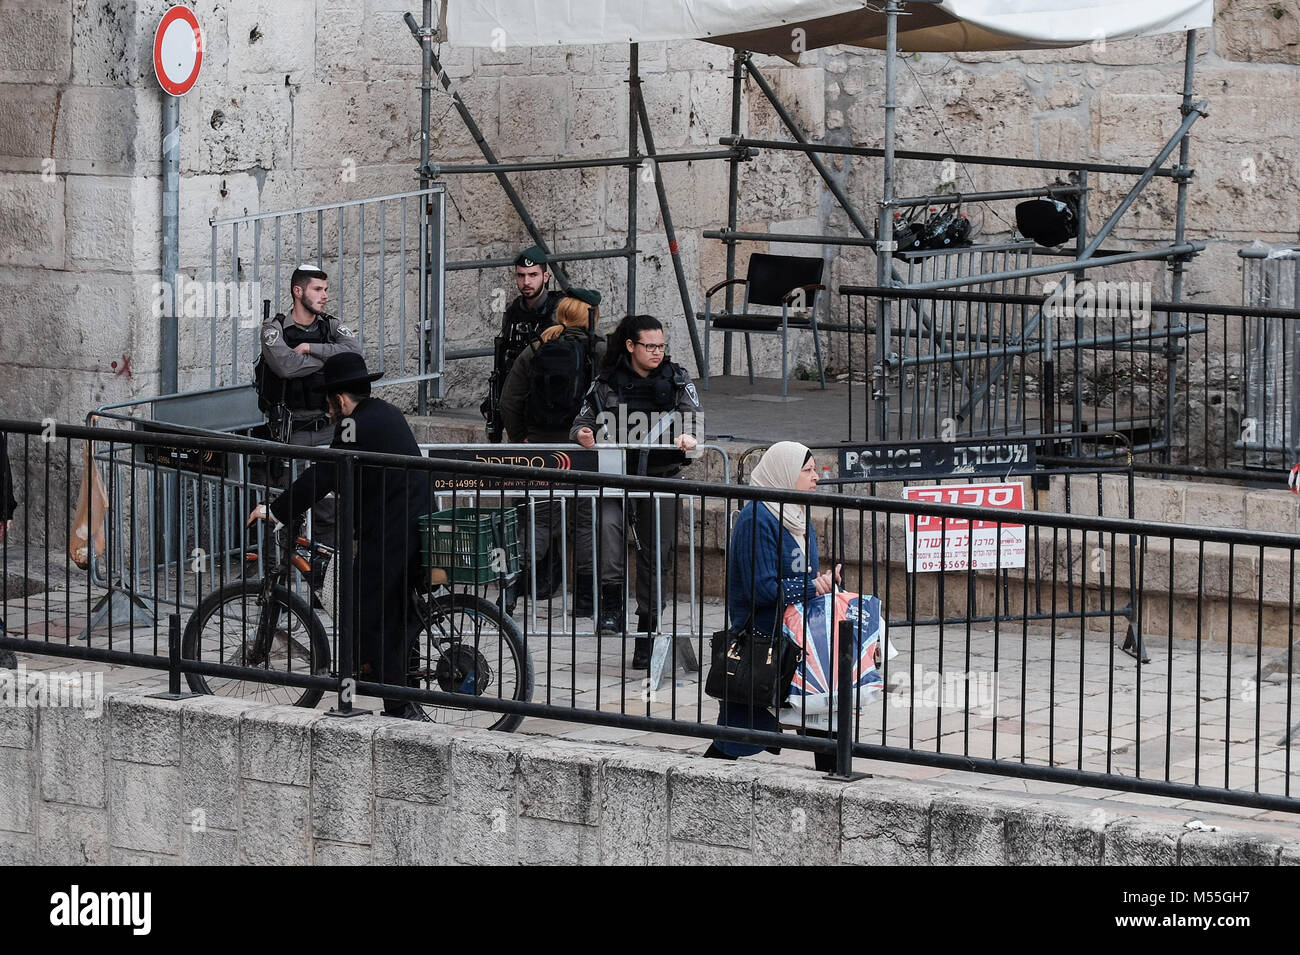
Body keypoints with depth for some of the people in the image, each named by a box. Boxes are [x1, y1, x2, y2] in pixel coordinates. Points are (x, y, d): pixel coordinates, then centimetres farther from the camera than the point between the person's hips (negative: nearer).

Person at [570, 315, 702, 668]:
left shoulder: (676, 379, 9)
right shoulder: (606, 382, 8)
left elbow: (693, 414, -2)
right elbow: (584, 420, 10)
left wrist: (689, 436, -25)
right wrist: (582, 434, -15)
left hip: (660, 476, 1)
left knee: (657, 553, 3)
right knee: (608, 523, -32)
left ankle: (647, 631, 13)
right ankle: (612, 604, -30)